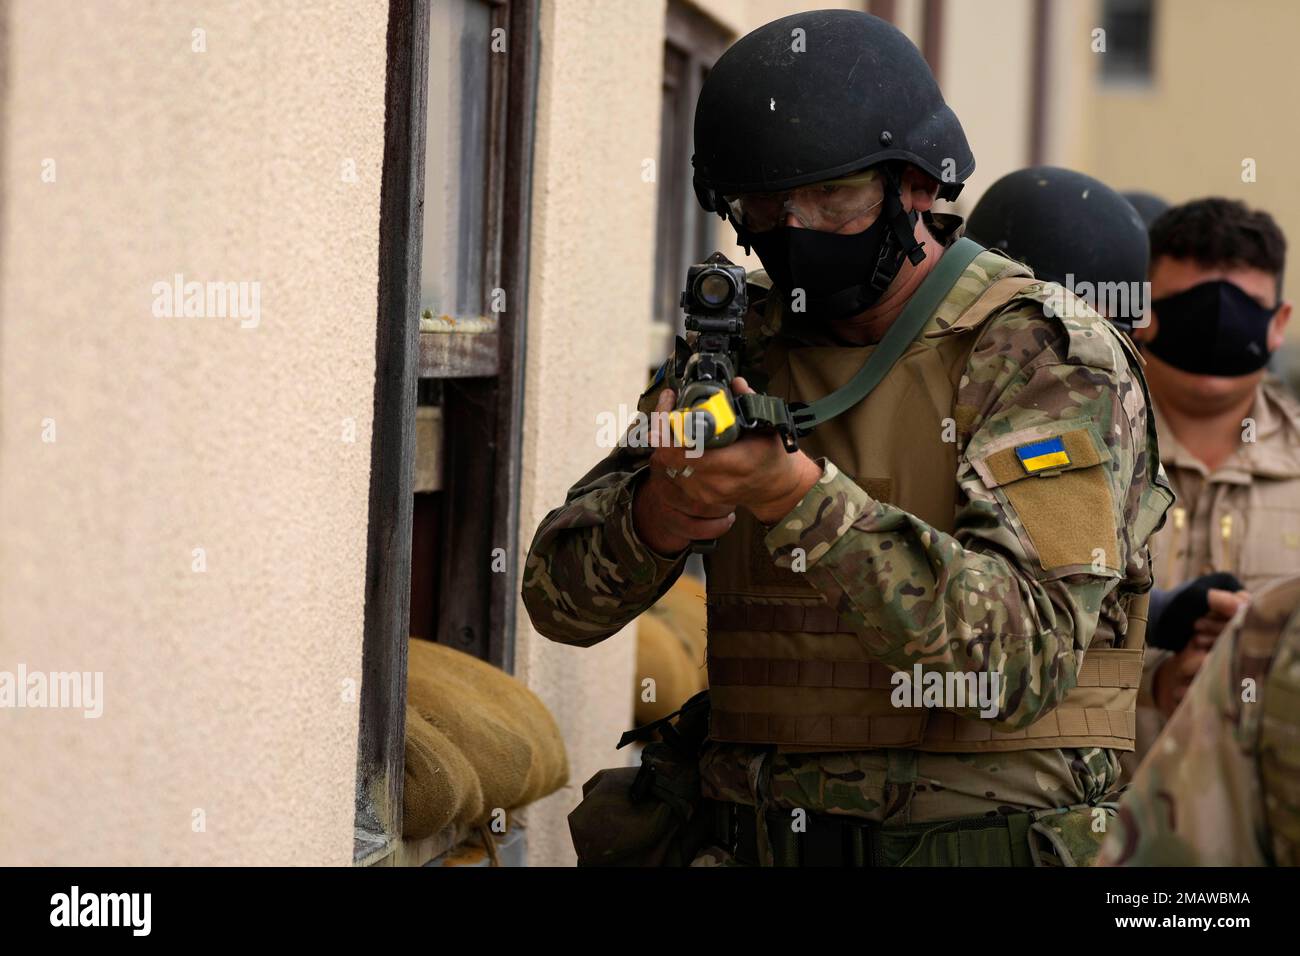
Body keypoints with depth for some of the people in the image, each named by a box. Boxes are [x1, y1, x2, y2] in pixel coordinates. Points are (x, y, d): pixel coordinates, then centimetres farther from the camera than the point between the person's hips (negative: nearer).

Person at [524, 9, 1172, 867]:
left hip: (968, 841, -4)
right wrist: (657, 513, -12)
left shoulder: (1049, 356, -3)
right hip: (750, 840, 4)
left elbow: (1023, 658, -15)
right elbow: (562, 598, 10)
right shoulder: (740, 343, 13)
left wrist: (797, 496, -22)